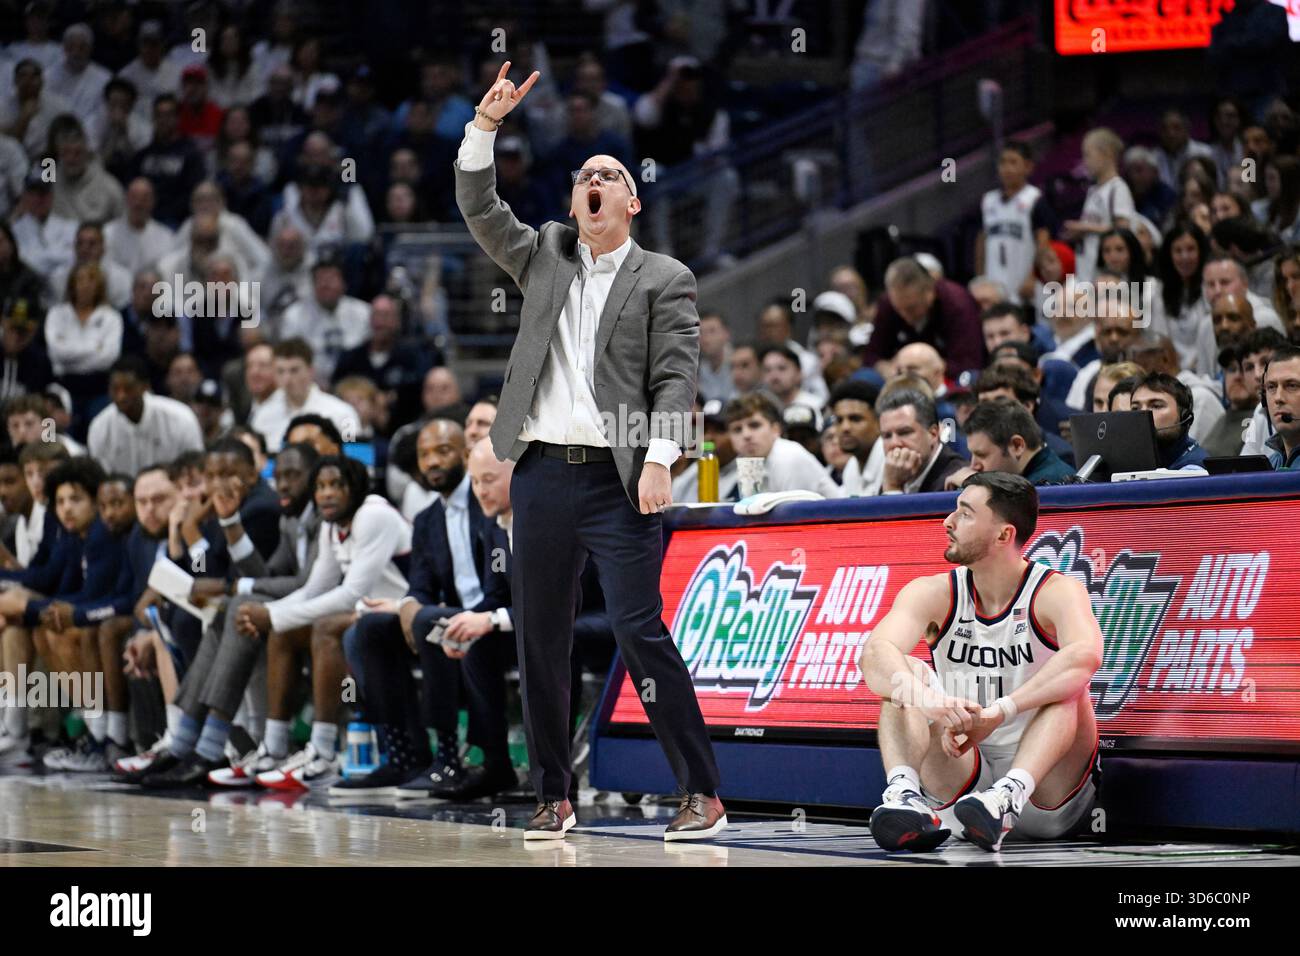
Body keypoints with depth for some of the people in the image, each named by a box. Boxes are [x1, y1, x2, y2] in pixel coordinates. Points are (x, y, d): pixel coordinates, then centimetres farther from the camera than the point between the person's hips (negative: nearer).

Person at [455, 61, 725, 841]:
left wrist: (659, 460, -15)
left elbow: (676, 377, -4)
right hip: (543, 472, 5)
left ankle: (705, 795, -7)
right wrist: (486, 124, -2)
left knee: (640, 631, -12)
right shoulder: (545, 257, 16)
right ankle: (555, 798, 16)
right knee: (540, 640, 6)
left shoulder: (665, 279, 4)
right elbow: (478, 207, 10)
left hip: (619, 480, -5)